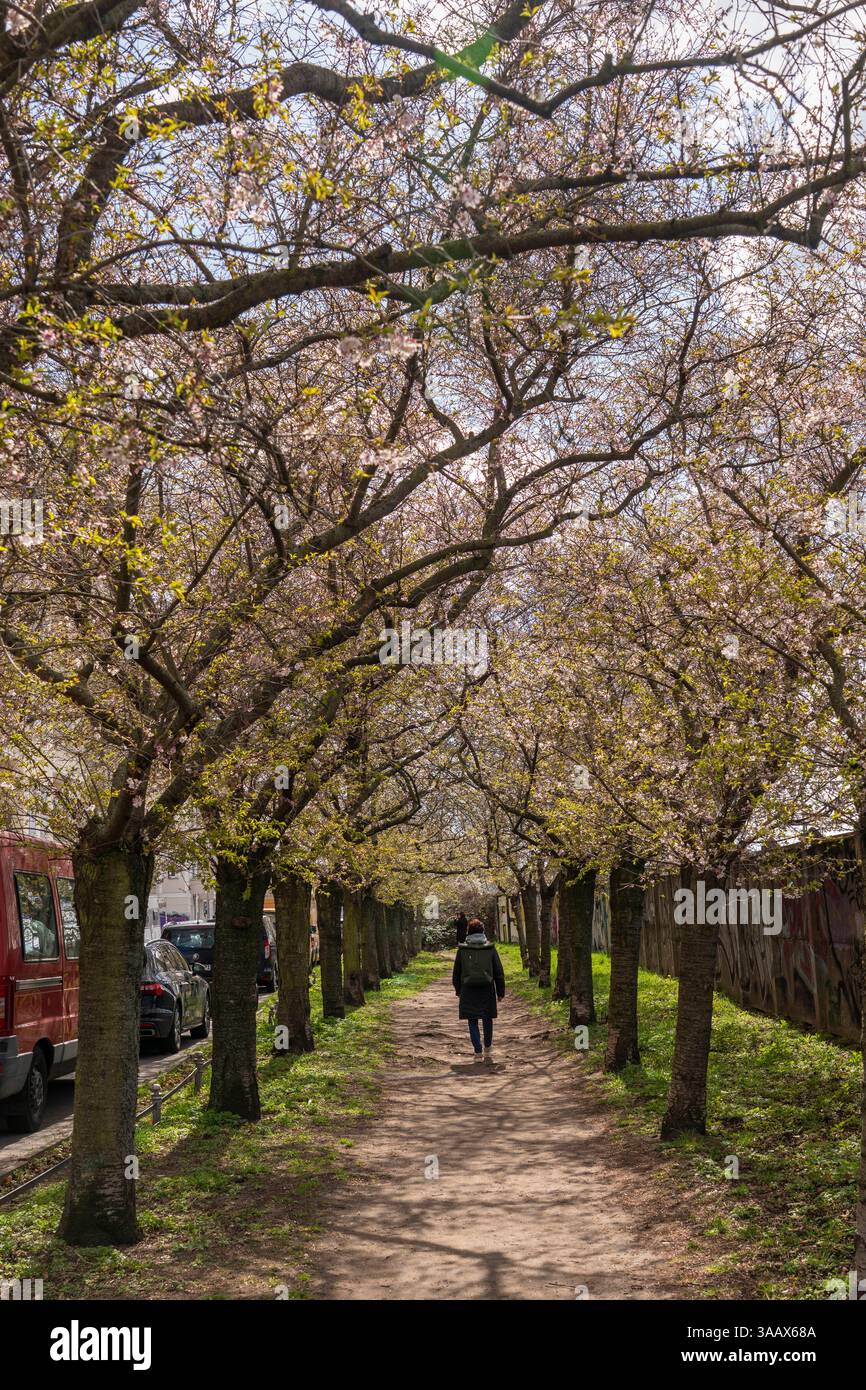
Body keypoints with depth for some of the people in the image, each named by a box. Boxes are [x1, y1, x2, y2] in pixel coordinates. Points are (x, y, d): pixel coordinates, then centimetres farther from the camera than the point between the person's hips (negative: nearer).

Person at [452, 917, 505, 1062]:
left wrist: (458, 990, 16)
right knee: (487, 1019, 17)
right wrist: (501, 991, 10)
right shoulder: (490, 948, -1)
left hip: (468, 990, -1)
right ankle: (488, 1049, 25)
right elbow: (499, 972, 2)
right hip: (487, 989, 1)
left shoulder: (462, 949, -2)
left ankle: (478, 1053, 1)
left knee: (473, 1022, 6)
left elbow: (456, 973, 4)